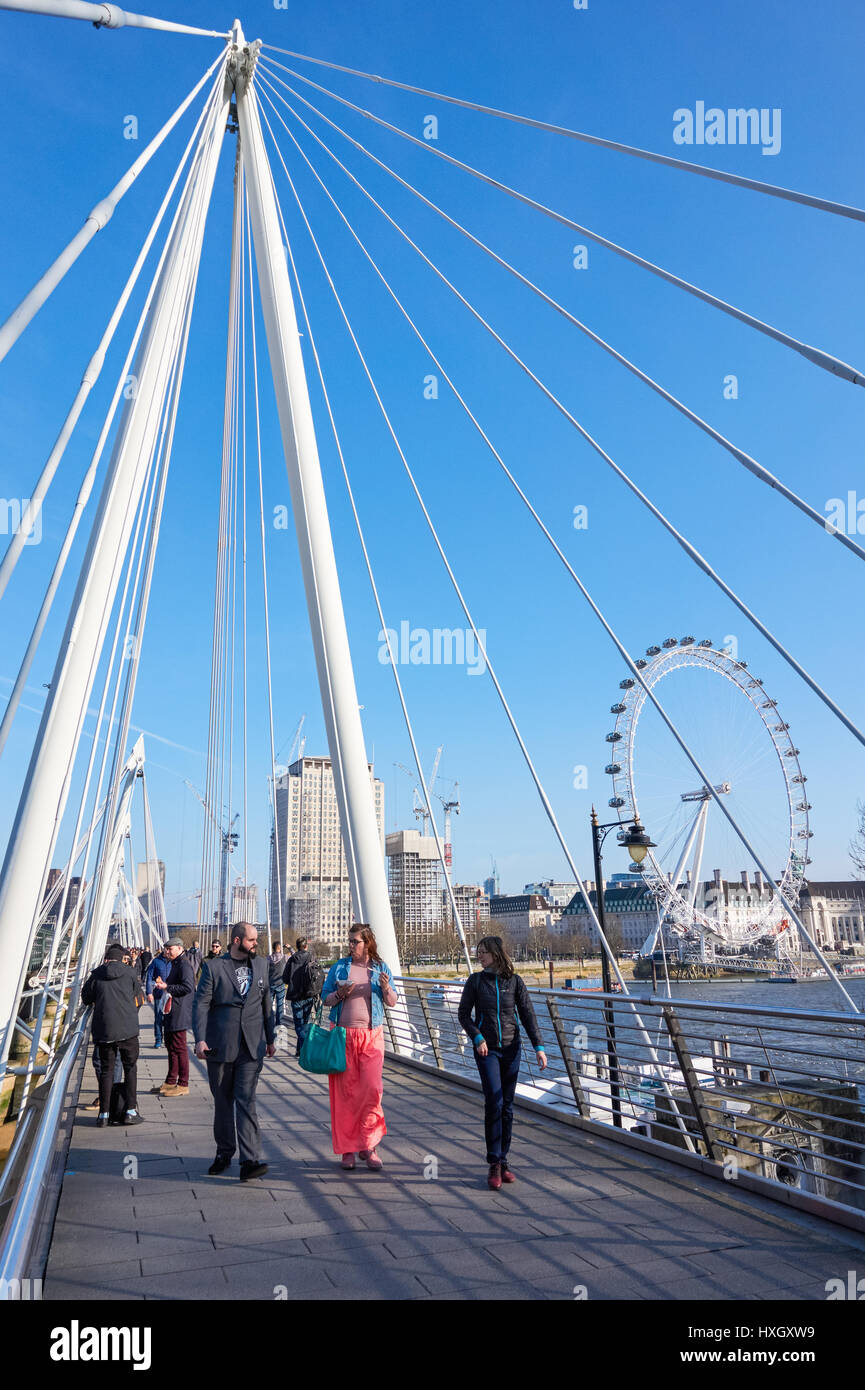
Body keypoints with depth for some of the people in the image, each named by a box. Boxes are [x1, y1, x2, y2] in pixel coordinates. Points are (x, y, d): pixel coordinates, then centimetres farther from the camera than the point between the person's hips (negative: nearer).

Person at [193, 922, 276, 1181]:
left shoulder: (262, 965, 11)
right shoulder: (213, 967, -1)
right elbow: (201, 1004, -5)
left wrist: (270, 1038, 19)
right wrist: (200, 1039, -16)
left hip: (251, 1045, 1)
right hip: (220, 1044, -1)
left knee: (246, 1100, -9)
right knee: (222, 1101, 11)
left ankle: (249, 1161, -12)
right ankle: (224, 1152, 28)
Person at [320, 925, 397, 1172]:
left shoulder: (381, 968, 6)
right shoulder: (339, 967, 5)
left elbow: (392, 1003, 8)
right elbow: (325, 998, 7)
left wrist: (386, 988, -12)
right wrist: (340, 994, -12)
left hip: (371, 1035, 0)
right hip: (343, 1034, 0)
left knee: (372, 1089, -8)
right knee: (345, 1092, 3)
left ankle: (368, 1146, 5)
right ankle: (347, 1149, 13)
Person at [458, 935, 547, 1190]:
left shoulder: (514, 981, 1)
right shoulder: (475, 980, 1)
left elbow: (527, 1015, 2)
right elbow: (463, 1014, 5)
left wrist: (539, 1047, -5)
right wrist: (477, 1038, -10)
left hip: (511, 1048, 2)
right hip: (486, 1049, -1)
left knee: (507, 1106, 6)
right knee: (493, 1102, -13)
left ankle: (503, 1161, 17)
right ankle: (494, 1164, -7)